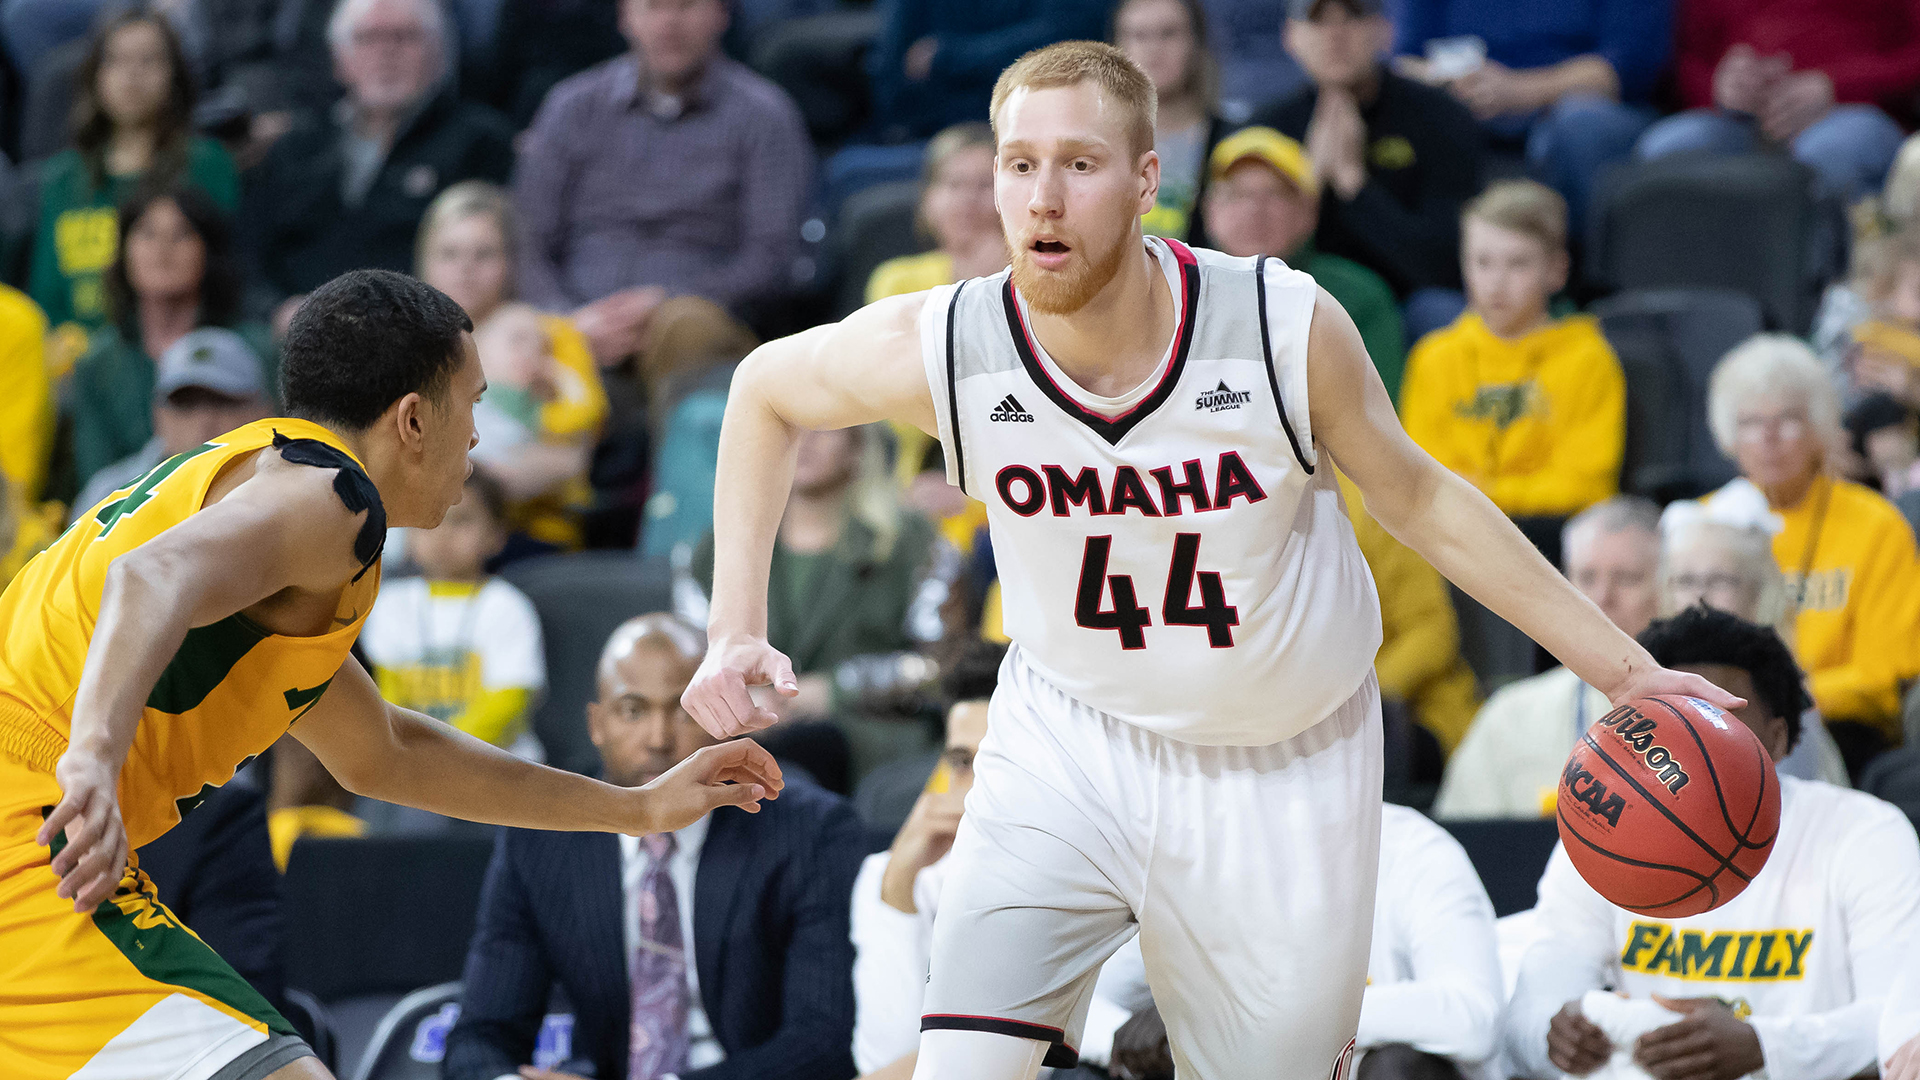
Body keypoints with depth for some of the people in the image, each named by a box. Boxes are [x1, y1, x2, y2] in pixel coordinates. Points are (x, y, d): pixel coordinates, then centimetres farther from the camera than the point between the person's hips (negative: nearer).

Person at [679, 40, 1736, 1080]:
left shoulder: (1284, 327, -22)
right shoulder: (940, 349, -20)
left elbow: (1420, 502, -5)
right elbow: (765, 387, 2)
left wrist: (1622, 670, -4)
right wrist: (737, 629, -5)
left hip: (1283, 766, 0)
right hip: (1070, 741, 0)